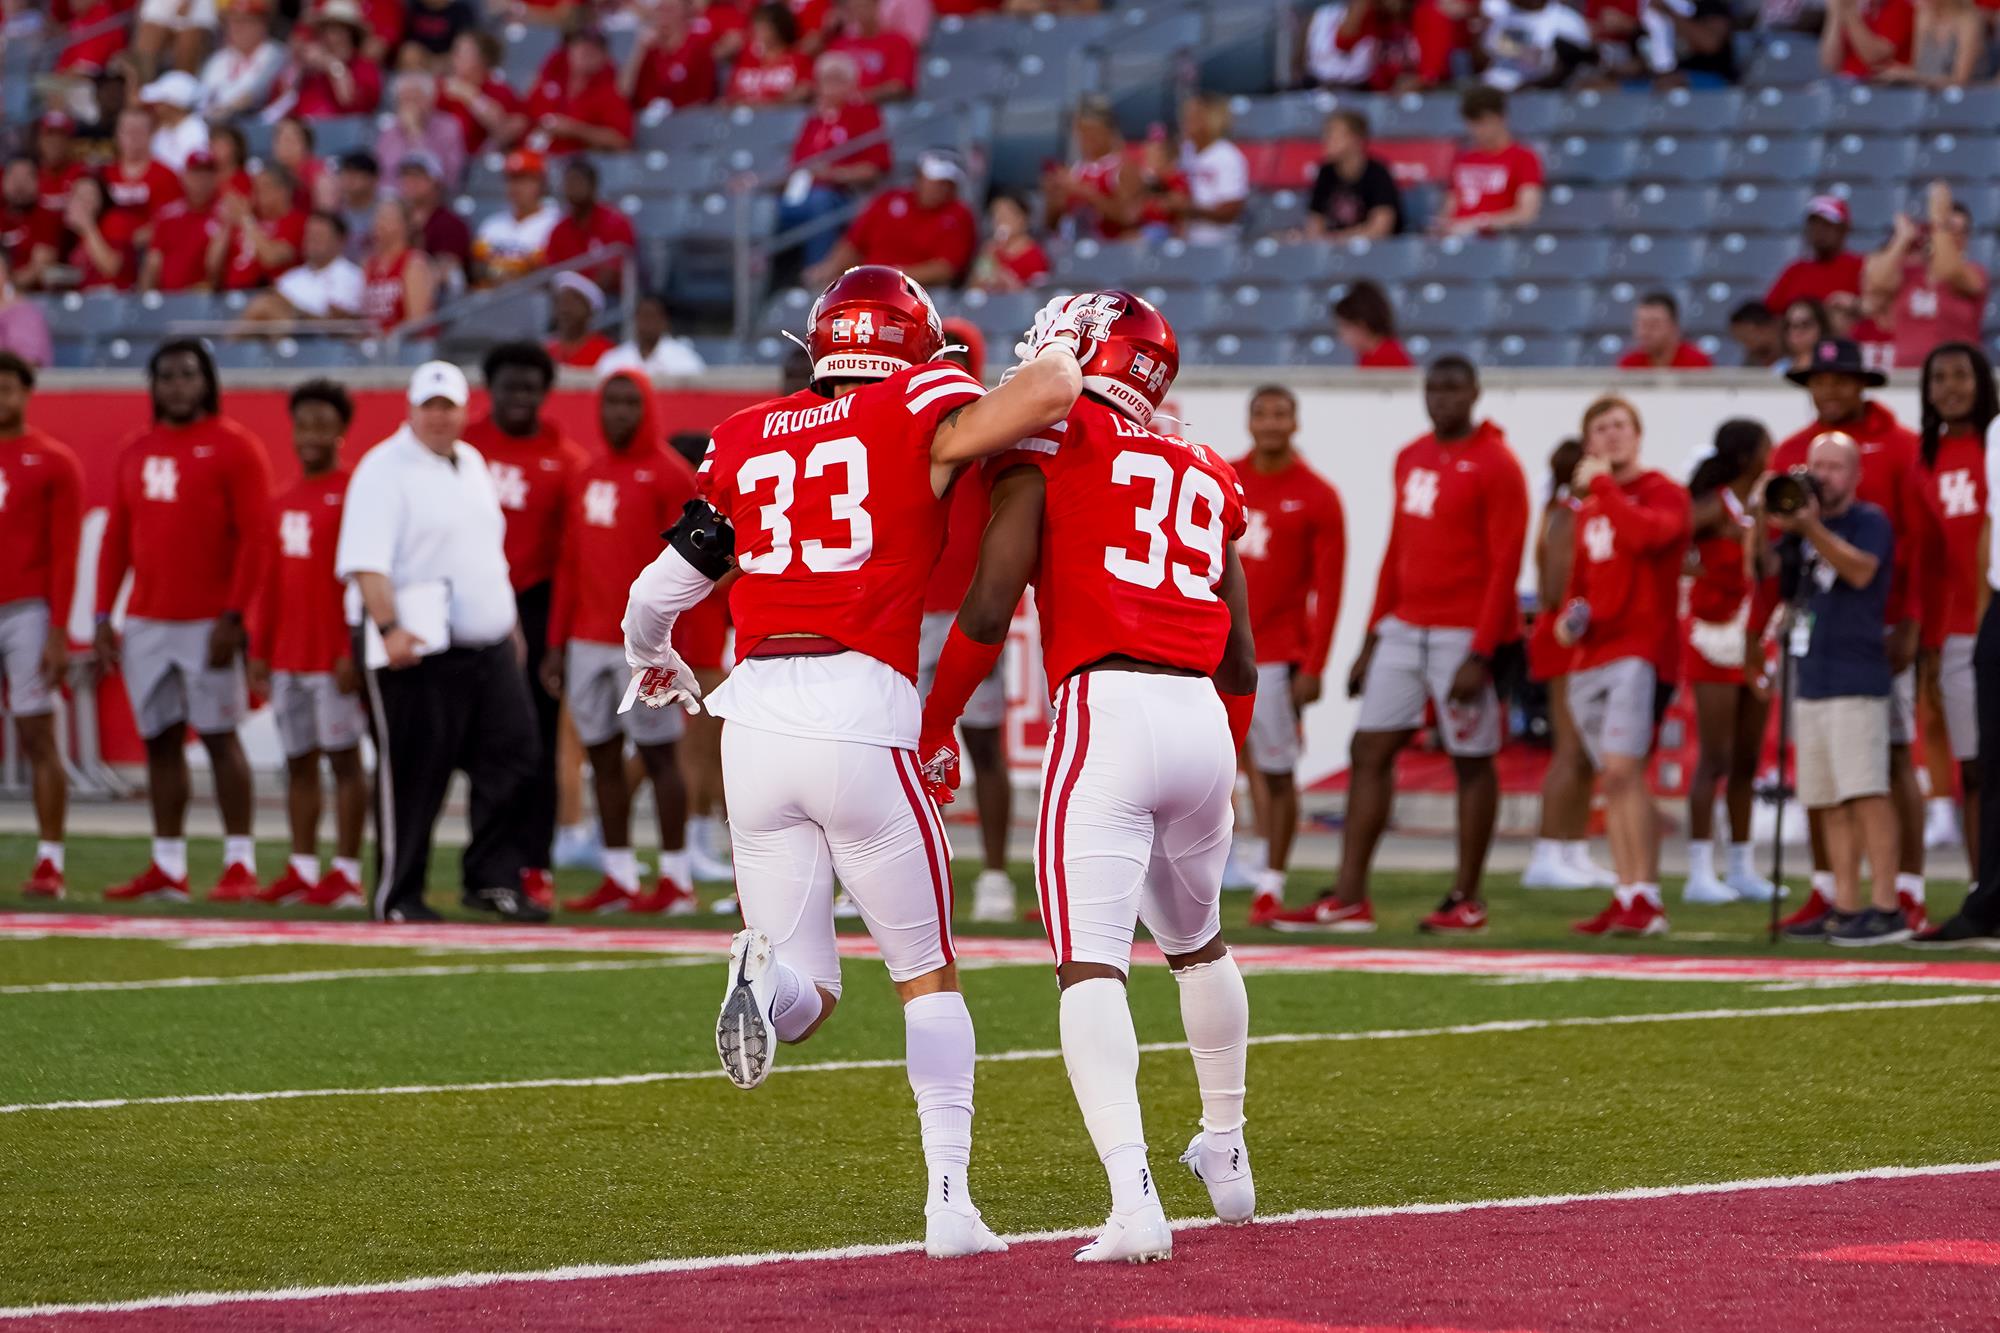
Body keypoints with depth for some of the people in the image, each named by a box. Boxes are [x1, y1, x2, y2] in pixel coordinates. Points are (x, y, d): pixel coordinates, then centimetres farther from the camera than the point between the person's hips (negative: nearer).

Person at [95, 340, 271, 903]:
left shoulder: (233, 447, -4)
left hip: (207, 623, -6)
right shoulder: (135, 452, 14)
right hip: (146, 622, 6)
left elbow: (255, 537, -9)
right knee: (160, 741, 7)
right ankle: (166, 868, 11)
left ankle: (240, 865, -3)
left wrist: (233, 615, -16)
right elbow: (116, 539, 16)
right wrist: (103, 617, 8)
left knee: (219, 737, -6)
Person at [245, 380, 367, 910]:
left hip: (333, 657, -7)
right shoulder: (284, 502, 16)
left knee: (344, 757, -3)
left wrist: (353, 652, -17)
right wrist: (259, 652, 15)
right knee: (298, 761, 8)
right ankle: (302, 870, 12)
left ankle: (347, 874, -2)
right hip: (288, 656, 7)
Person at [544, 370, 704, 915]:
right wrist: (557, 643, 15)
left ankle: (676, 879, -1)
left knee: (657, 753, -4)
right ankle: (619, 879, 12)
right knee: (602, 757, 7)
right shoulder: (587, 477, 16)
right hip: (588, 641, 7)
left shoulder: (667, 476, -5)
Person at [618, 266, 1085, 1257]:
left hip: (755, 719, 3)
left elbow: (656, 594, 20)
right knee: (927, 972, 14)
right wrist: (1059, 345, 12)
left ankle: (768, 971, -26)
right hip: (860, 714, -3)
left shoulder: (746, 443, 16)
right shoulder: (915, 417, 3)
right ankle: (949, 1201, 6)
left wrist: (652, 664, 42)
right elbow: (1050, 397, -12)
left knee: (806, 996, 10)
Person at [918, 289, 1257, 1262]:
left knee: (1091, 965, -10)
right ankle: (1226, 1153, 44)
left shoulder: (1046, 443, 3)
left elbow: (988, 613, -5)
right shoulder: (1203, 480, 20)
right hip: (1204, 719, 6)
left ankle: (1133, 1201, -26)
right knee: (1196, 942, 28)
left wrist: (934, 727, 8)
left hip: (1107, 711, -6)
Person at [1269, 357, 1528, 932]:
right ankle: (1350, 899, 4)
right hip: (1405, 628, 7)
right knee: (1369, 751, 3)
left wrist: (1480, 654, -18)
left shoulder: (1496, 468, -9)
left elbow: (1505, 566, -12)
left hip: (1463, 637, -7)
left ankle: (1465, 898, 9)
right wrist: (1373, 638, 17)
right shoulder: (1411, 459, 14)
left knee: (1472, 761, 1)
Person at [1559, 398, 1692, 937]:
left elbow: (1644, 534, -25)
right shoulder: (1589, 509, 20)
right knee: (1614, 781, 7)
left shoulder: (1663, 493, -2)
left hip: (1640, 653, -8)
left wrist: (1603, 484, -14)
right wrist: (1569, 617, 10)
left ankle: (1646, 899, -17)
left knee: (1623, 770, -18)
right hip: (1592, 659, 8)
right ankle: (1626, 899, 10)